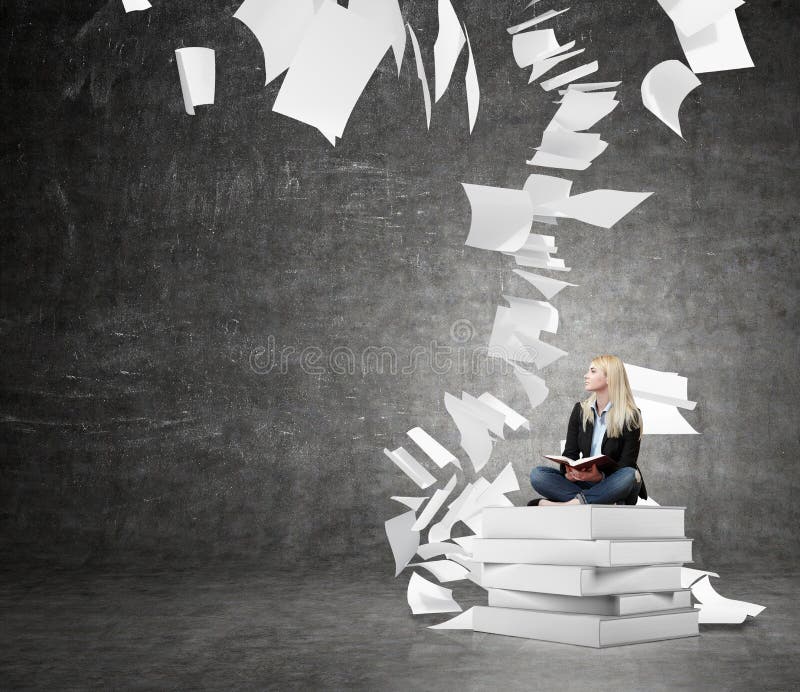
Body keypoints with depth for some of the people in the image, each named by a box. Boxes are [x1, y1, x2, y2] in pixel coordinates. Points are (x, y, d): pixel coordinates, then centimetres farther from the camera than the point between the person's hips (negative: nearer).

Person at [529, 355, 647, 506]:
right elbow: (570, 452, 5)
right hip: (585, 482, 4)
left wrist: (600, 477, -30)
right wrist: (568, 473, -19)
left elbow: (626, 465, -10)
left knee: (630, 475, -37)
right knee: (537, 474, -20)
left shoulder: (631, 416, -6)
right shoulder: (580, 409, 8)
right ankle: (604, 503, -33)